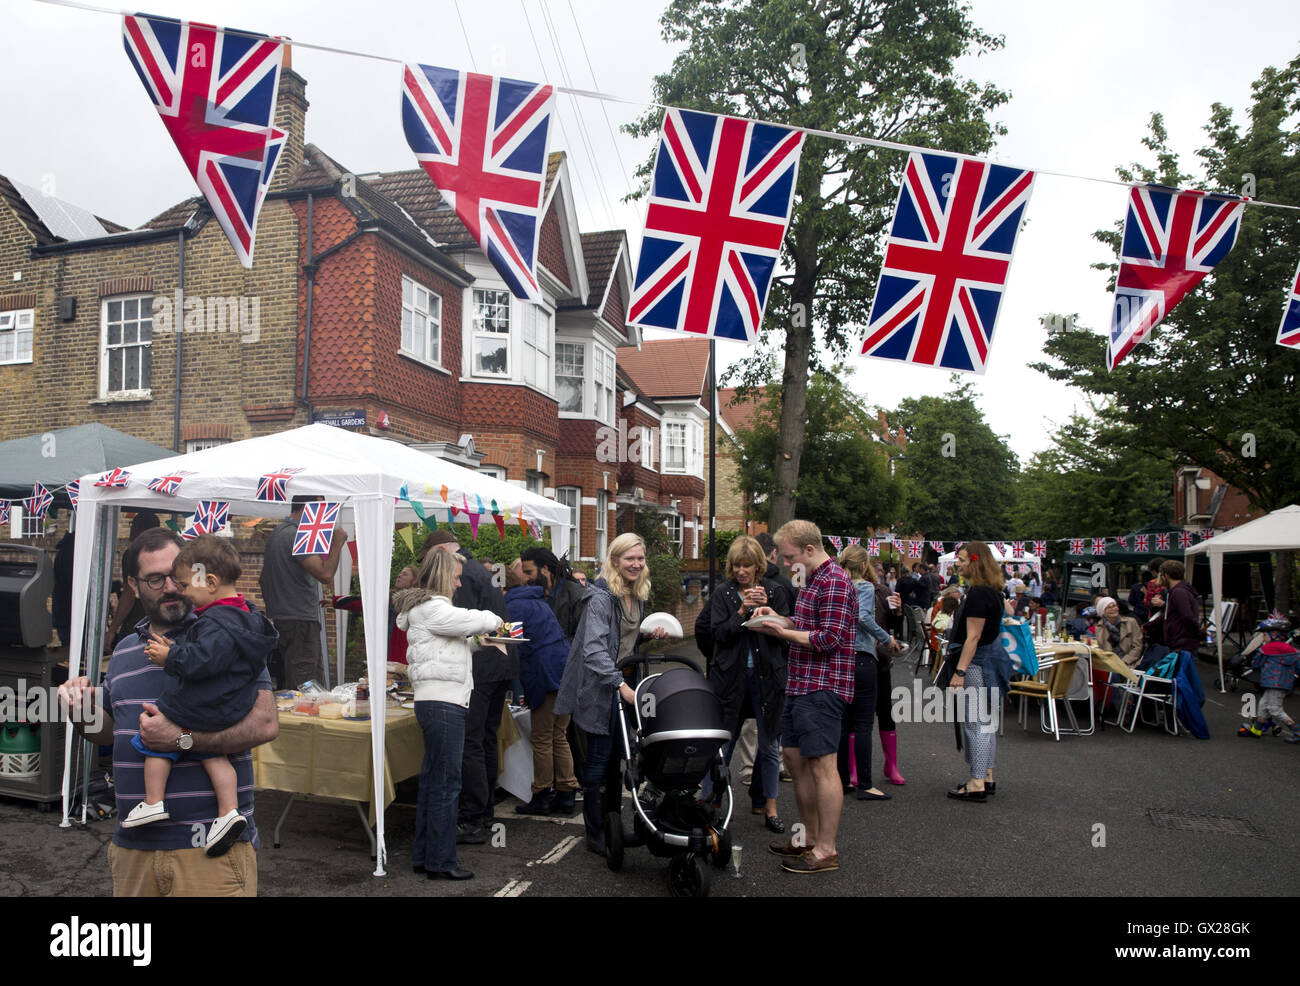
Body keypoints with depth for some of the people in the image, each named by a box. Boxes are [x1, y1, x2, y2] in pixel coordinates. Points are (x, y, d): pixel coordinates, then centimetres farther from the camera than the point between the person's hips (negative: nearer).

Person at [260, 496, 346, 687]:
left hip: (280, 619, 11)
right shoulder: (296, 535, -16)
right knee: (303, 688, -8)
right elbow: (325, 574, -25)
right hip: (300, 620, -11)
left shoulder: (277, 533, 17)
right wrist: (337, 543, -13)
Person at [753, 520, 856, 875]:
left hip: (822, 688, -11)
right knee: (796, 757, 15)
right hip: (801, 685, 11)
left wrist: (781, 632, -14)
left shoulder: (835, 582, -15)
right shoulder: (812, 580, 17)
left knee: (822, 765, -4)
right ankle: (808, 838, 27)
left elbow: (829, 639, -20)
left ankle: (826, 850, 5)